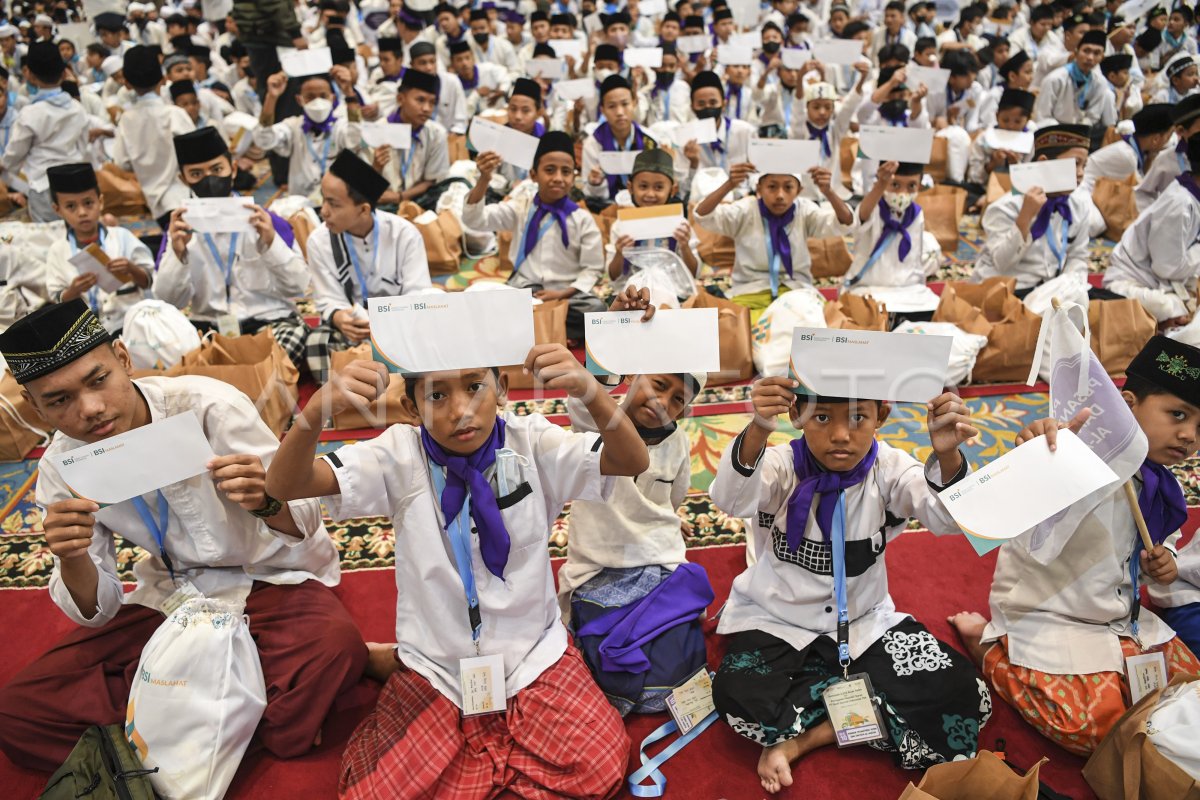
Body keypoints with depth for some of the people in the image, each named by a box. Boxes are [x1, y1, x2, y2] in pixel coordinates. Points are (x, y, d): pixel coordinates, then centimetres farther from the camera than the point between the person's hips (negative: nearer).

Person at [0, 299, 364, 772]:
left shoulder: (210, 406, -21)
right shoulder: (60, 470, -7)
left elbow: (305, 522, -15)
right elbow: (96, 611, -2)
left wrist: (266, 500, -39)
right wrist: (72, 559, -25)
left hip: (271, 578, -4)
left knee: (333, 644, -37)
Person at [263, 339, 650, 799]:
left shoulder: (531, 442, -11)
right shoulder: (400, 455, -11)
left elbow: (633, 462, -22)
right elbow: (284, 486, -19)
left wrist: (587, 389, -42)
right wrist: (318, 409, -40)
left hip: (532, 653, 1)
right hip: (436, 667, 0)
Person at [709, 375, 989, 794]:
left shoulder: (889, 467, -9)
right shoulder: (783, 465, -15)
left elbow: (945, 519, -26)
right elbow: (730, 499, -36)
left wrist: (947, 456, -47)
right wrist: (757, 430, -55)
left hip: (865, 622, 3)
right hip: (778, 622, -2)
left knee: (959, 695, -17)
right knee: (740, 698, -31)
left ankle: (804, 737, -10)